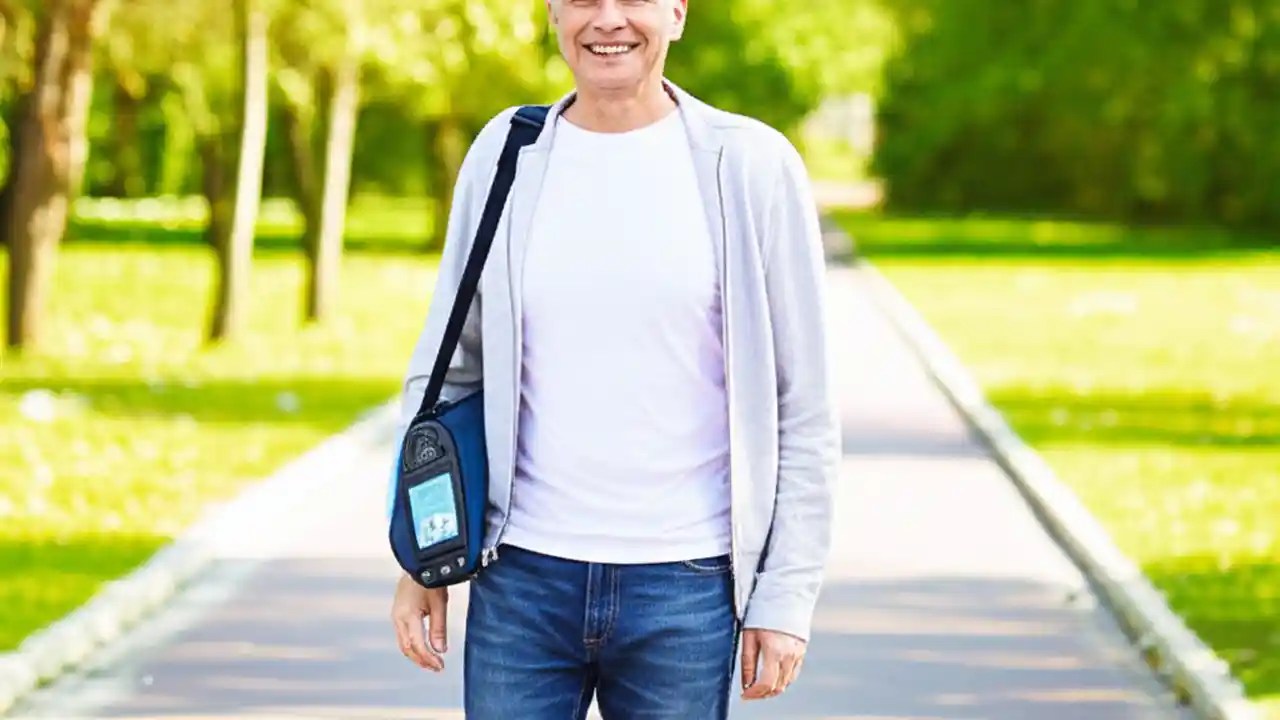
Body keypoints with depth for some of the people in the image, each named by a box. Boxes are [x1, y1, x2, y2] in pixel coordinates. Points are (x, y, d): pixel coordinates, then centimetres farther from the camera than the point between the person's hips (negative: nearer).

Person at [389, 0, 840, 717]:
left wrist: (787, 596, -4)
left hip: (685, 585, -2)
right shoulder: (506, 153, 5)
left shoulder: (751, 165, -1)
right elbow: (445, 371, 12)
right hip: (523, 578, 2)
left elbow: (804, 412, 0)